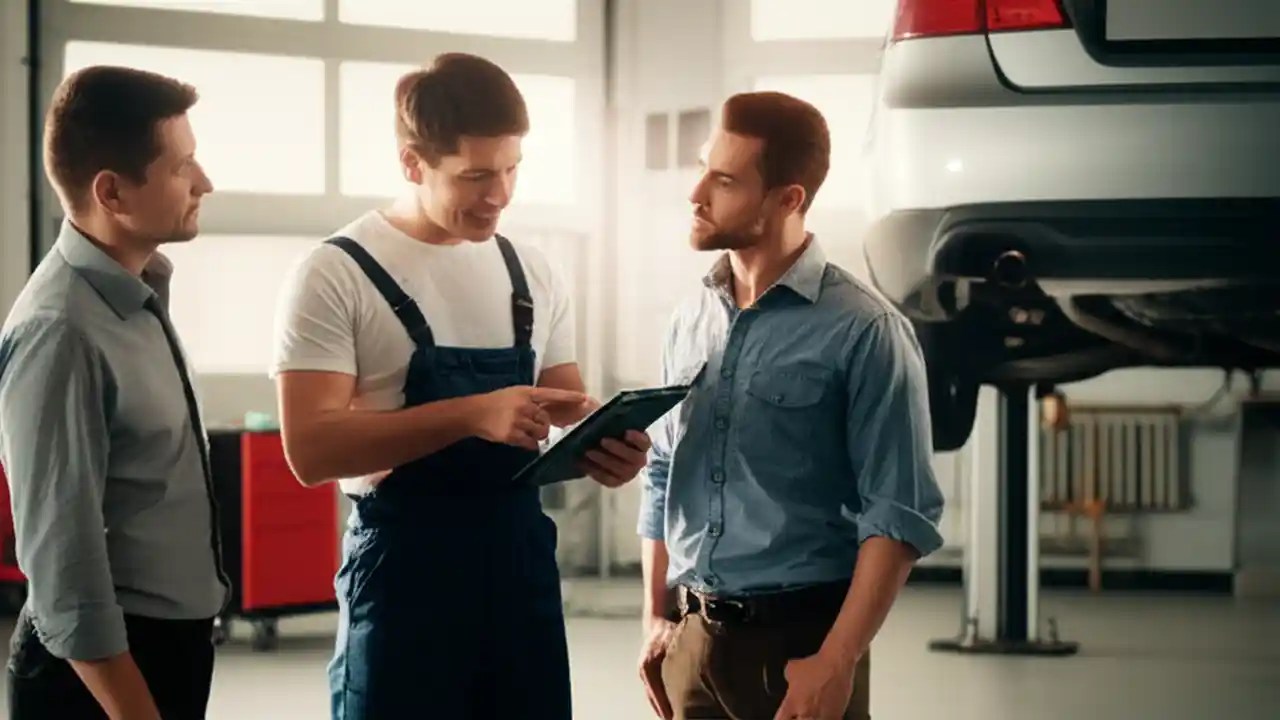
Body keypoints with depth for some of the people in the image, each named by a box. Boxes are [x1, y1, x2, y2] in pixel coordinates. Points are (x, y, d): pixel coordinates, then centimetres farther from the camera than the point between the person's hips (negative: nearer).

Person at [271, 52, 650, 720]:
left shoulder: (532, 272, 10)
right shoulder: (335, 275, -8)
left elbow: (568, 407, 17)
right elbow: (311, 447, -17)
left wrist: (606, 441, -8)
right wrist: (474, 414, -27)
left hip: (522, 559, 5)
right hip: (403, 565, -5)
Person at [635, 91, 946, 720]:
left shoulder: (863, 332, -10)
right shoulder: (690, 321, 8)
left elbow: (899, 515, -13)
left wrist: (837, 662, -17)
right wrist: (655, 618, 10)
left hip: (798, 638, -5)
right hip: (691, 638, 5)